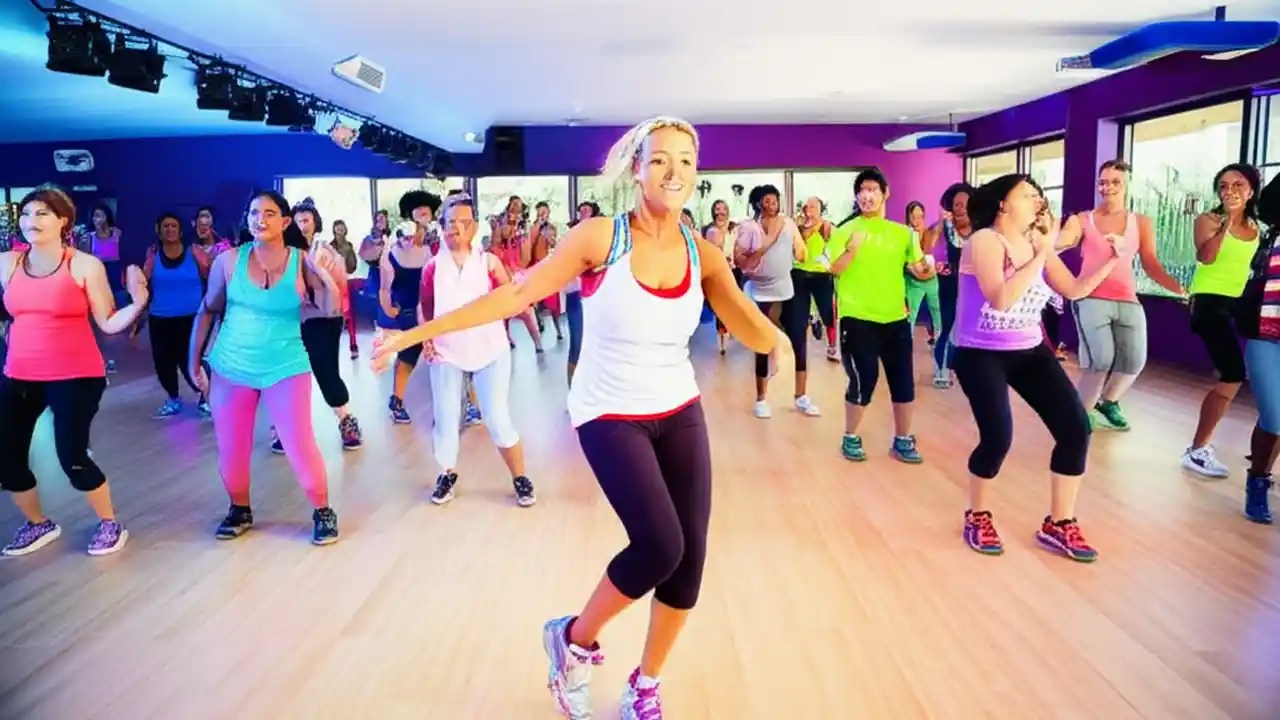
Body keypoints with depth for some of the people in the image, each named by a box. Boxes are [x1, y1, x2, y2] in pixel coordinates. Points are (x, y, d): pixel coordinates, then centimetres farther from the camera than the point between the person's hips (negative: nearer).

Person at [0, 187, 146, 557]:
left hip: (76, 376, -5)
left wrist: (138, 302, -23)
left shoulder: (85, 265, -7)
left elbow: (109, 324, -8)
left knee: (72, 458, -10)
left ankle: (110, 524, 15)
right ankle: (38, 524, 31)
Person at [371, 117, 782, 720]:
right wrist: (417, 332, -13)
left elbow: (759, 337, -4)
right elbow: (515, 294, -12)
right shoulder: (600, 237, -13)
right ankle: (574, 640, 13)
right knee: (659, 547, -18)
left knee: (690, 555, 3)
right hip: (609, 416, -4)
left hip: (680, 414, 5)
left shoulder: (703, 255, -2)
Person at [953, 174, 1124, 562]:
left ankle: (1058, 524, 12)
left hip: (1030, 351, 7)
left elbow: (1074, 289, 12)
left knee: (1076, 428, -3)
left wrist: (1111, 260, 0)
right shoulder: (985, 241, -16)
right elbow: (1000, 299, -30)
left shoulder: (1037, 243, 6)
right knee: (998, 439, -20)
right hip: (981, 354, -7)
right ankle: (977, 516, 9)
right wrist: (1041, 256, -24)